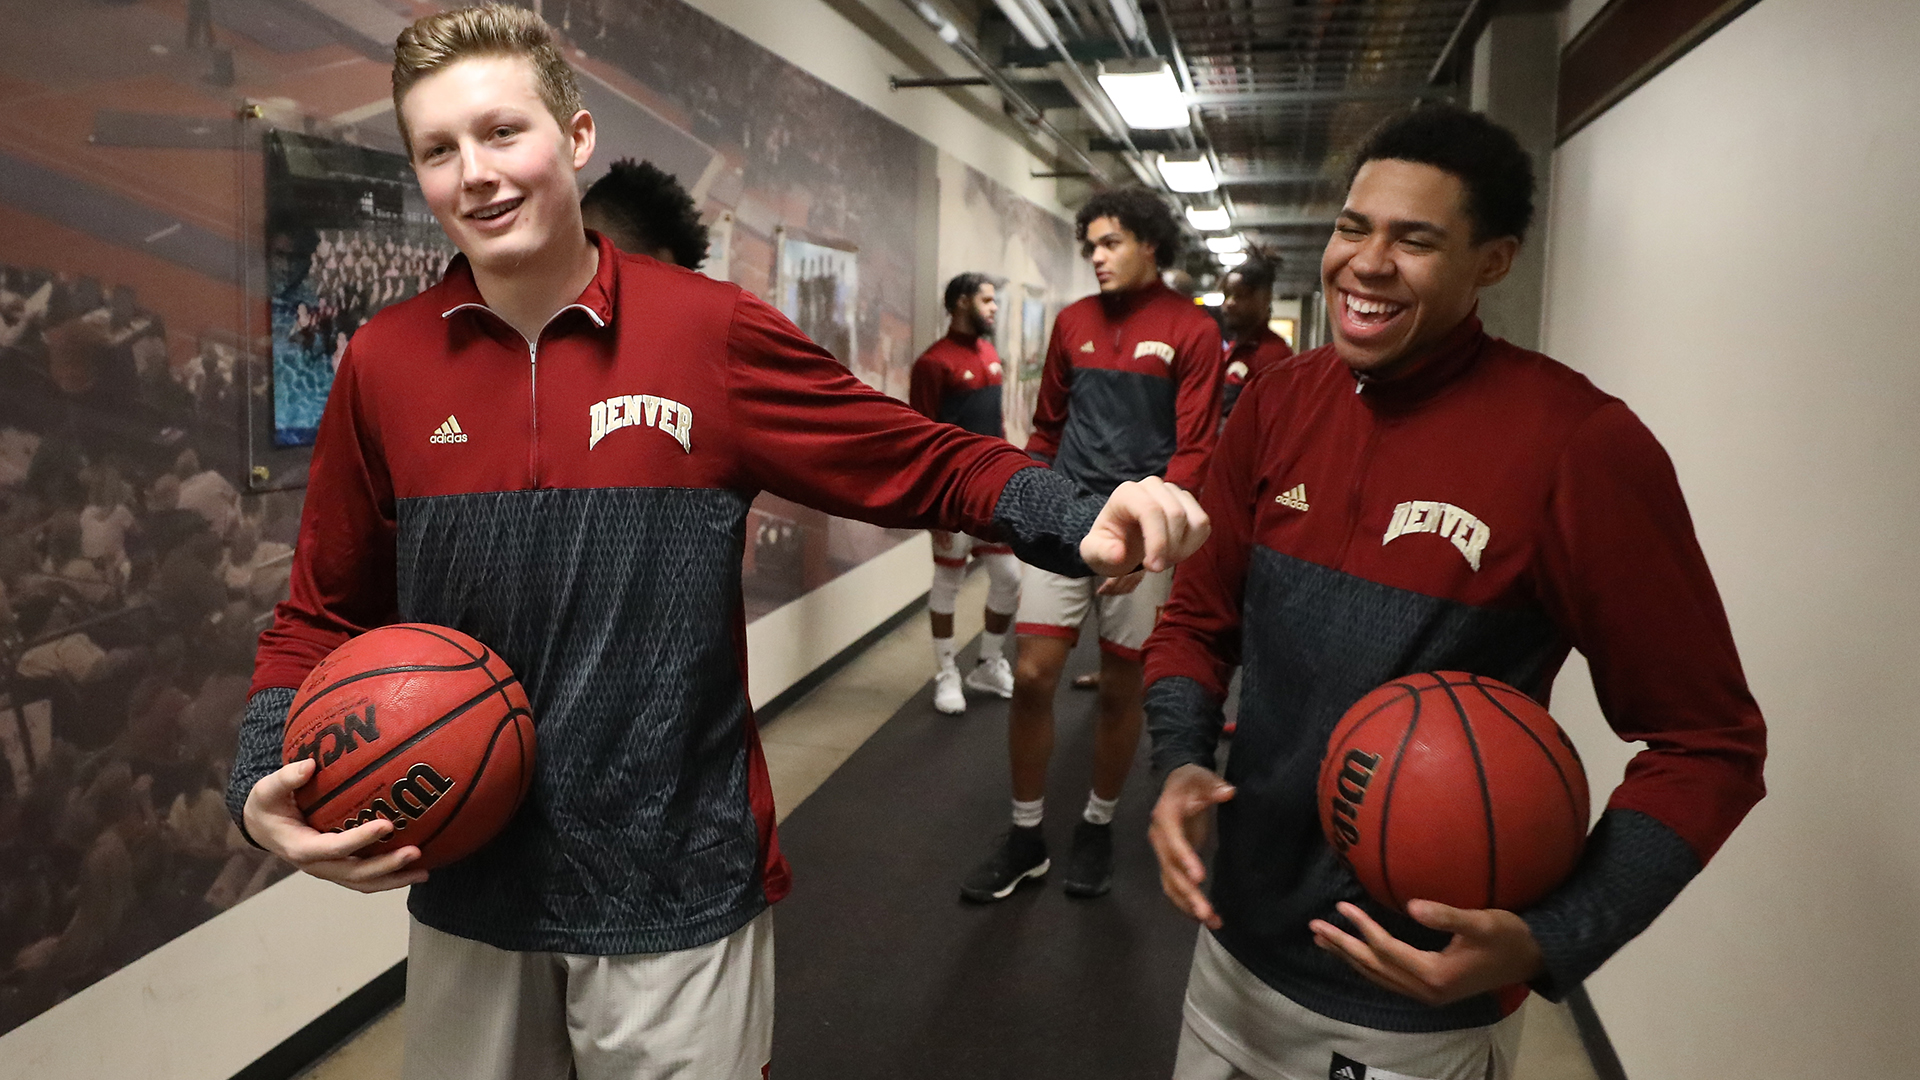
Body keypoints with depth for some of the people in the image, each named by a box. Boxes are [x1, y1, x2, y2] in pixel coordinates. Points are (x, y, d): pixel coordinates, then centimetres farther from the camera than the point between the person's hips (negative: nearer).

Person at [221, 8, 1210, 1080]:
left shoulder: (714, 332, -9)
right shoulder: (383, 363, -2)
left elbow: (929, 463, -5)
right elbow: (325, 616, 7)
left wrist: (1084, 522, -21)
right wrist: (268, 778, -8)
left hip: (679, 890, -2)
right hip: (464, 889, 3)